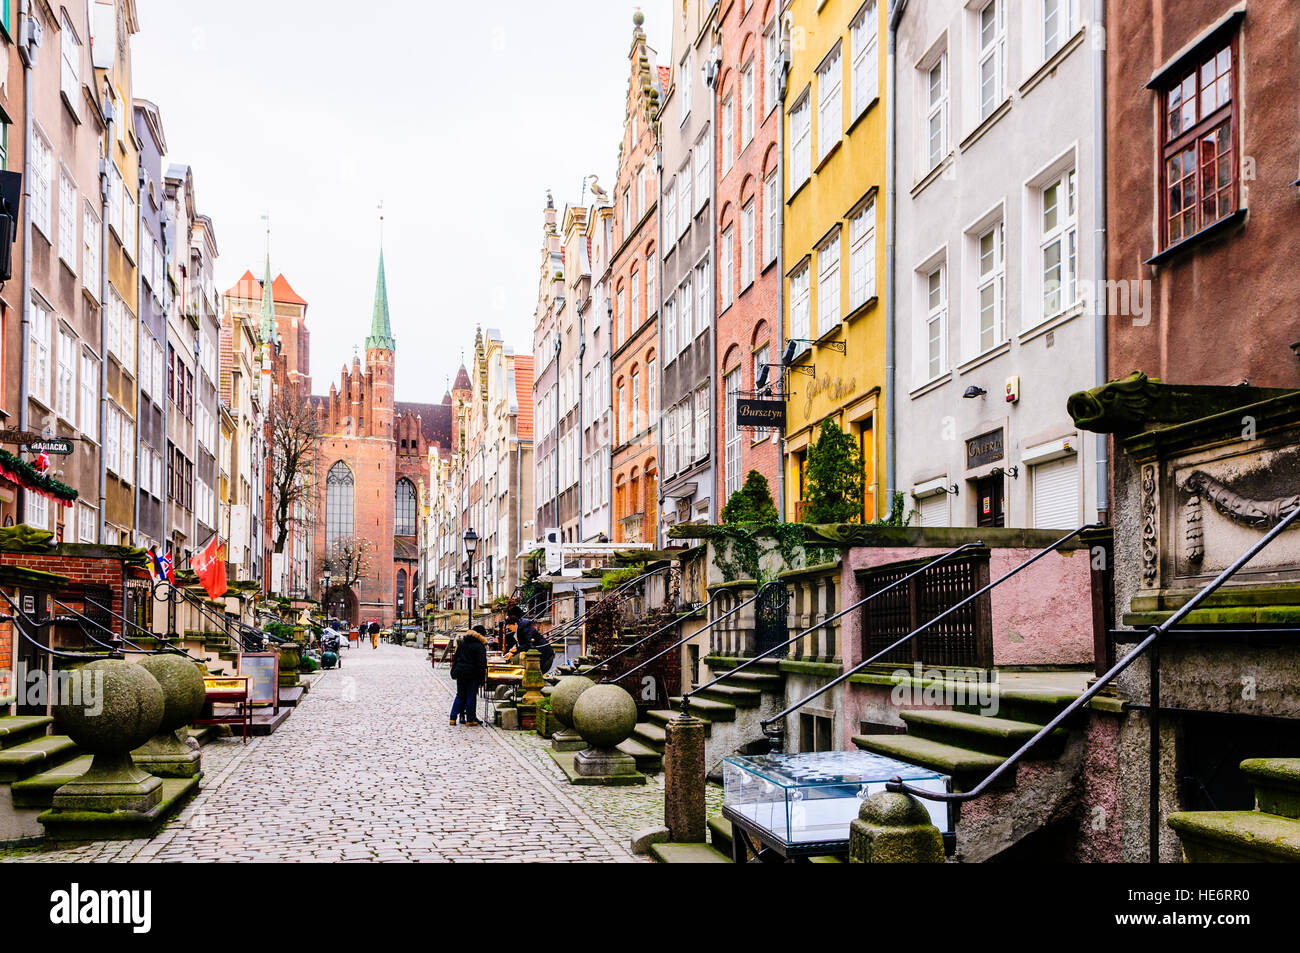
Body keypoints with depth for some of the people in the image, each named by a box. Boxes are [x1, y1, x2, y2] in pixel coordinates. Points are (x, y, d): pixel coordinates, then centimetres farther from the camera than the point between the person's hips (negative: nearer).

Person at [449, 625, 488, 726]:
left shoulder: (462, 642, 8)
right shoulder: (480, 646, -10)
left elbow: (455, 657, 12)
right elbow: (481, 664, -14)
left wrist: (454, 671, 19)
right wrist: (482, 677, -8)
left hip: (460, 672, 5)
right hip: (472, 674, -5)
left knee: (460, 695, 14)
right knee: (471, 696, 3)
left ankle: (453, 718, 11)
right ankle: (470, 720, 5)